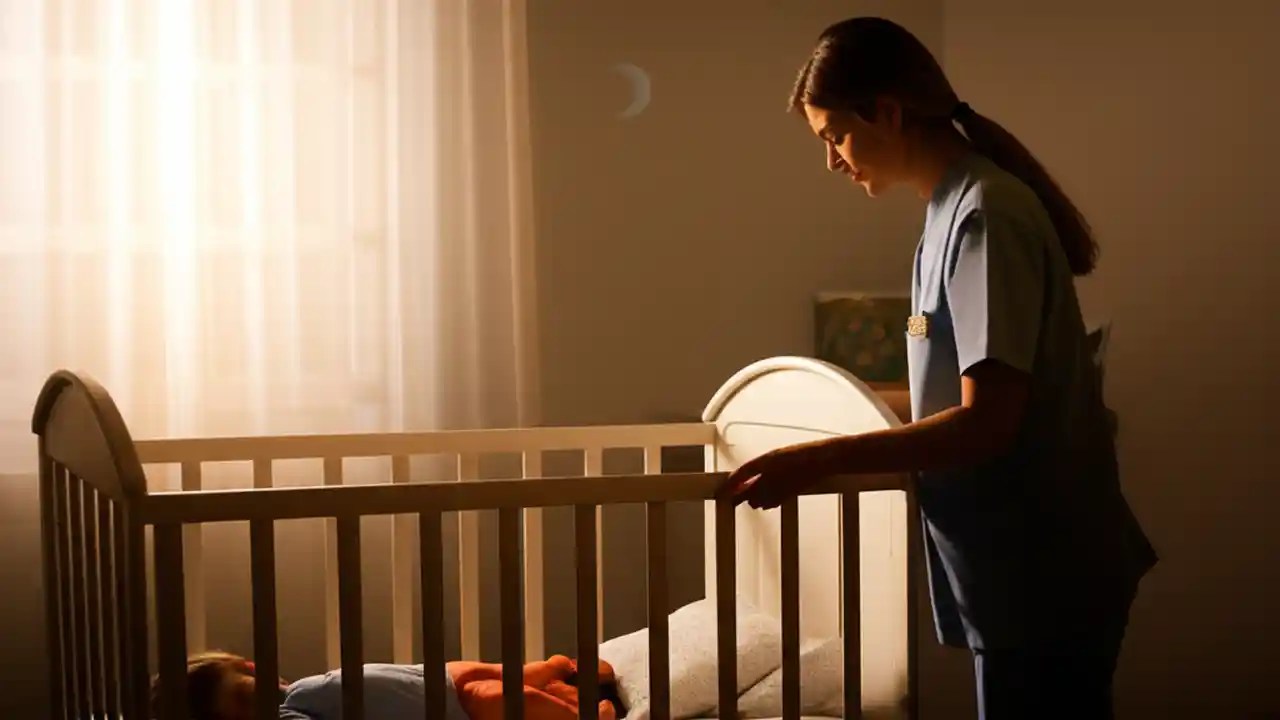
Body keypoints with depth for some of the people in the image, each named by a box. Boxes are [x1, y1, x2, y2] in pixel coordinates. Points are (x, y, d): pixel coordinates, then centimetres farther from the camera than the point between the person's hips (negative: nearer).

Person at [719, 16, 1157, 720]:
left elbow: (987, 422, -24)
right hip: (1019, 571, 9)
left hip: (1040, 580, -9)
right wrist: (842, 453, 19)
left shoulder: (986, 215, -19)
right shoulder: (956, 208, 10)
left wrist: (817, 459, -24)